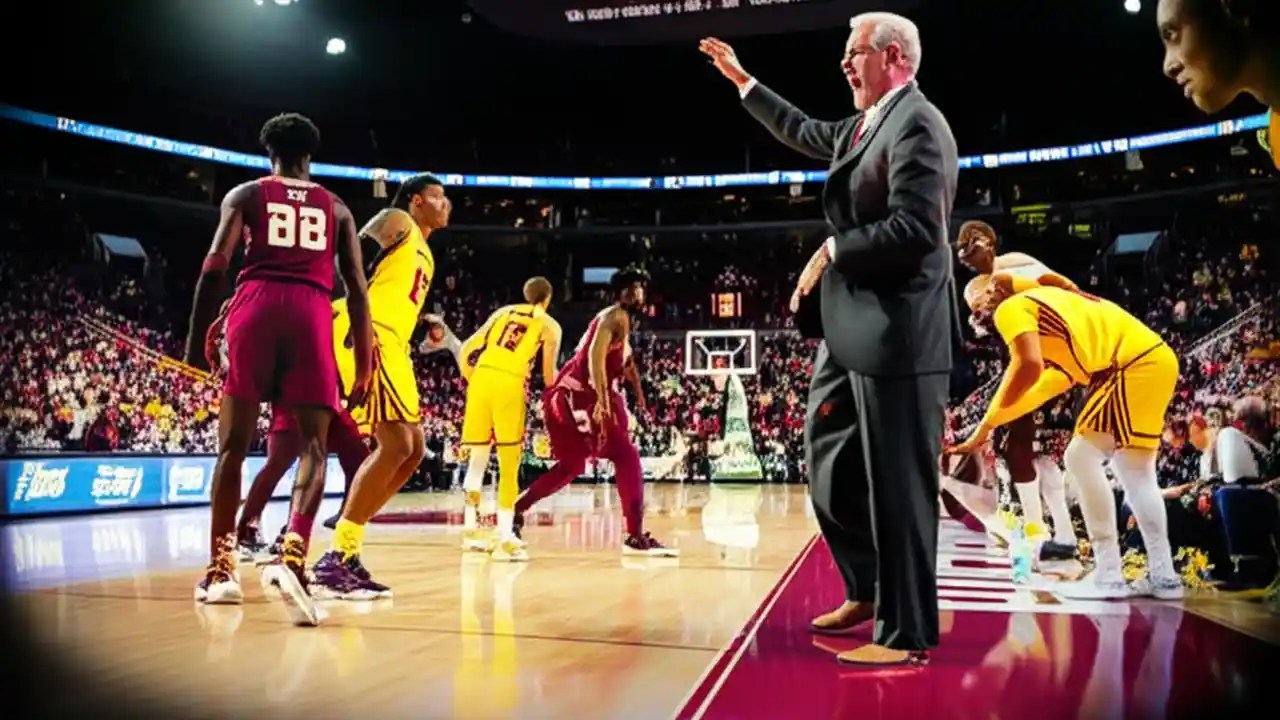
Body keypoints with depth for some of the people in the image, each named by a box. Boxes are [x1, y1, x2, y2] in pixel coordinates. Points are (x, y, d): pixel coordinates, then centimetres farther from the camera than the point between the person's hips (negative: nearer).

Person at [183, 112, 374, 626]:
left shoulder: (245, 195, 17)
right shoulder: (337, 208, 21)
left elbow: (215, 266, 3)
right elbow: (357, 286, 12)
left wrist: (196, 339, 4)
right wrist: (364, 360, 13)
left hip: (255, 307, 0)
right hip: (311, 314, 0)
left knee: (234, 445, 9)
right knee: (314, 446, -3)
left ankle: (220, 569, 12)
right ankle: (294, 555, -25)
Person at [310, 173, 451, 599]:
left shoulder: (426, 255, 29)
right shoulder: (398, 221, 2)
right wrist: (349, 308, -24)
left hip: (393, 345, 10)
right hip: (368, 335, -10)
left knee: (414, 450, 8)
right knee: (395, 446, -17)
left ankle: (347, 549, 10)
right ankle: (335, 561, -13)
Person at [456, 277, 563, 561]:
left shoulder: (503, 312, 24)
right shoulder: (550, 325, 14)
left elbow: (467, 350, 17)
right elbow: (548, 377, 11)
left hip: (482, 376, 4)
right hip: (509, 382, -4)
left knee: (478, 457, 17)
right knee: (509, 464, 3)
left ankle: (470, 529, 24)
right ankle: (505, 539, 0)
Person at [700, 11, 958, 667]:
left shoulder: (916, 124, -12)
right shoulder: (866, 124, 18)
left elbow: (914, 230, -23)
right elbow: (806, 133, 36)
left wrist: (833, 251, -12)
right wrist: (741, 81, 40)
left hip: (897, 333, -11)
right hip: (855, 330, 11)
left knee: (896, 481, -4)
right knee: (831, 464, 18)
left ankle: (906, 633, 7)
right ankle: (869, 591, 33)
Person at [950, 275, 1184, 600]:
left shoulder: (1011, 308, -3)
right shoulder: (1045, 305, 26)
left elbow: (1029, 366, -20)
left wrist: (992, 416, -3)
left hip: (1135, 363, -10)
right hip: (1155, 357, 10)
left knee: (1082, 458, -6)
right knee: (1135, 472, 16)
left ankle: (1108, 576, -3)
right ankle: (1164, 576, 20)